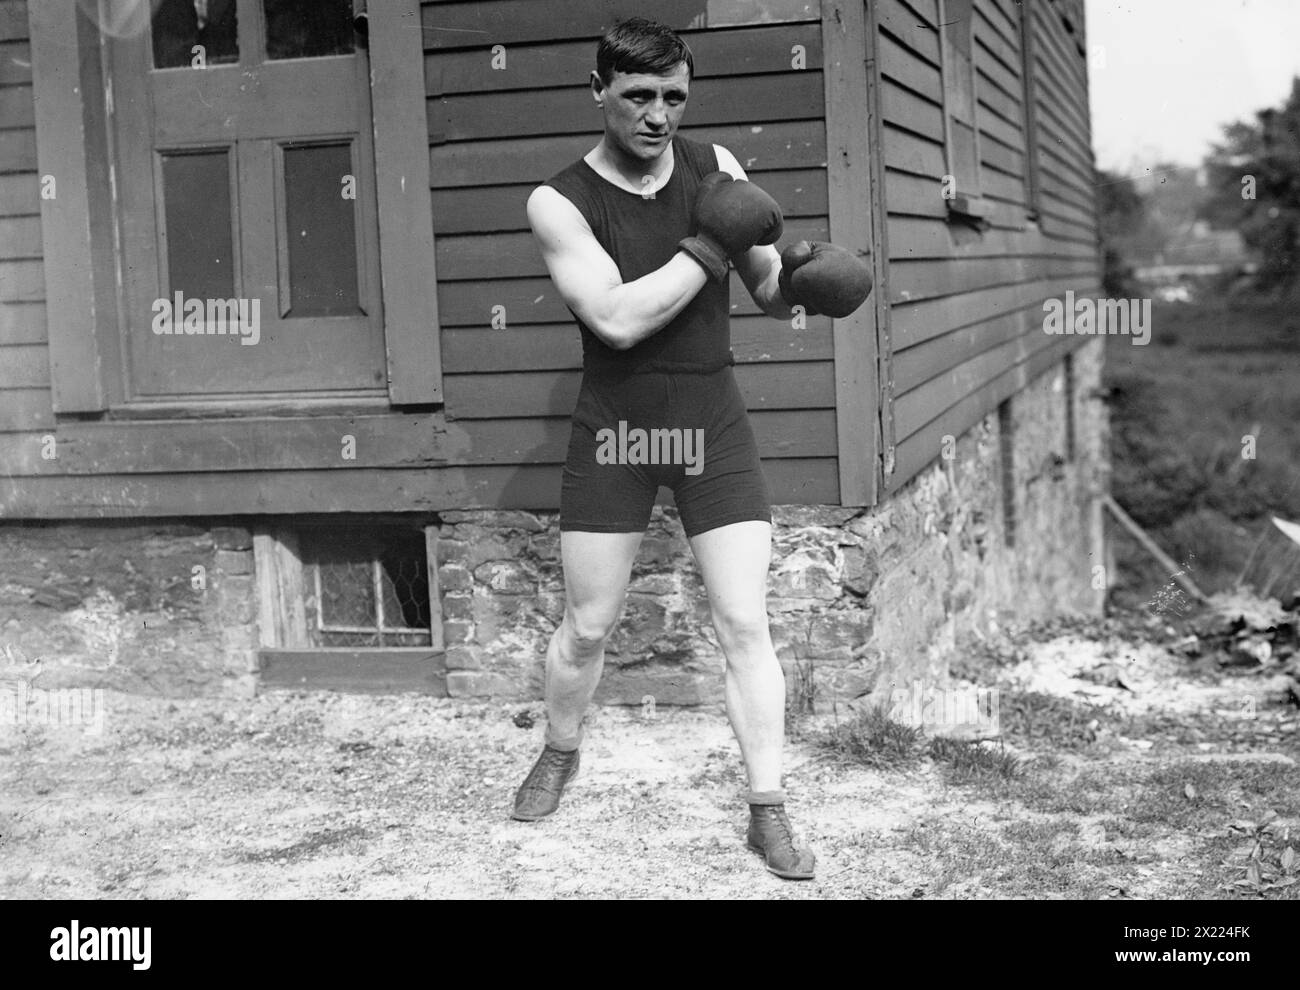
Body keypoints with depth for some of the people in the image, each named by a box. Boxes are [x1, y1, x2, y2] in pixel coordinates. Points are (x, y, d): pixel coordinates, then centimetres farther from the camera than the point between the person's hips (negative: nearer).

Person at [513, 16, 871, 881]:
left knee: (745, 625, -4)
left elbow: (771, 295, 5)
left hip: (714, 427, 2)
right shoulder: (559, 202, -9)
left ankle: (769, 814, 6)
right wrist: (708, 247, -21)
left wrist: (802, 277, -18)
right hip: (613, 430, -1)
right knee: (587, 627, 8)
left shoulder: (715, 167, 0)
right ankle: (560, 753, 37)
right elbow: (616, 318, -22)